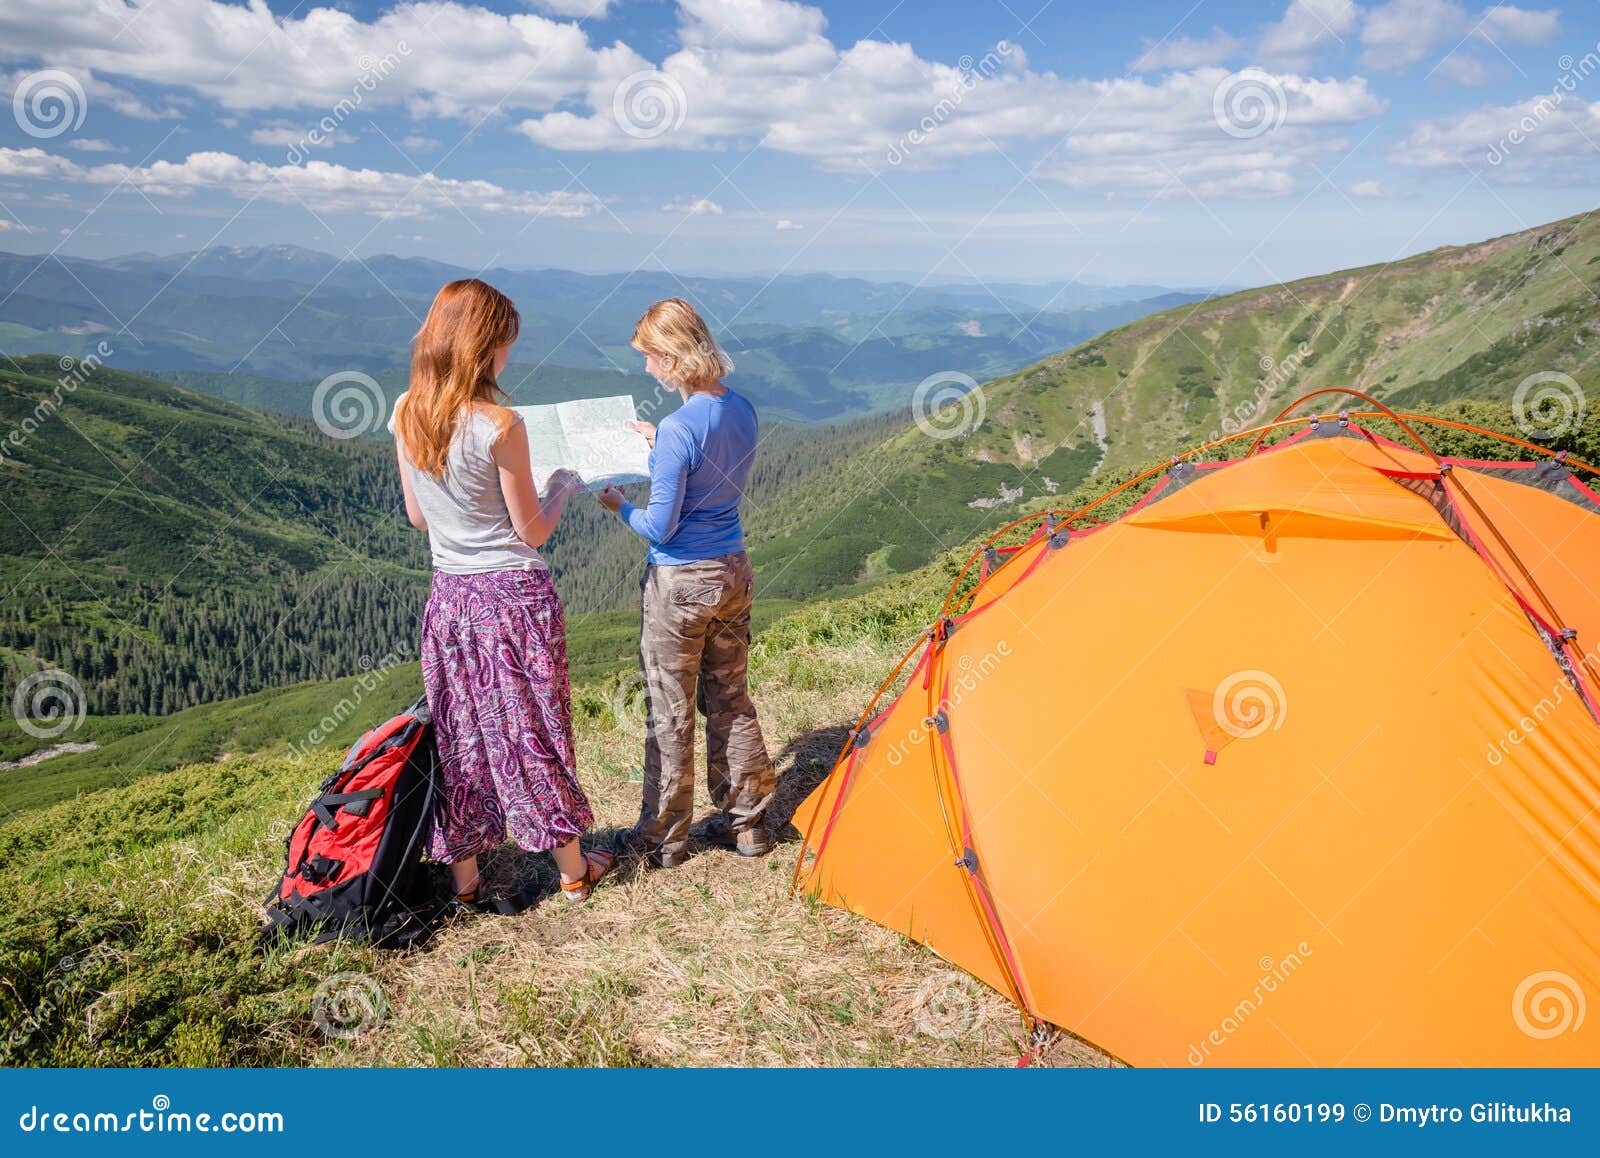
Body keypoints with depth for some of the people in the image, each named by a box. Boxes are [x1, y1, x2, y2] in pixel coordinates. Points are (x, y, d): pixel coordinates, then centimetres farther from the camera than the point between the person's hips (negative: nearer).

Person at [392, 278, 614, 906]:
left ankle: (464, 878, 26)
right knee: (534, 731, 9)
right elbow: (533, 531, -12)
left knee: (459, 734, 14)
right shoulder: (500, 425, -21)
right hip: (514, 596, -5)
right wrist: (561, 487, 6)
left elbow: (417, 516, 9)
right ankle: (574, 870, 26)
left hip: (448, 595, 5)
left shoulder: (406, 414, -2)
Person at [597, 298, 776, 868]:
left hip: (678, 583, -8)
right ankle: (747, 821, 29)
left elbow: (659, 527, -18)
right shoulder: (742, 410, 2)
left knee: (669, 712, 6)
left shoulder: (678, 429, -23)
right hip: (733, 574, 8)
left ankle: (663, 837, 21)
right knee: (731, 700, 18)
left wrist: (619, 505, 1)